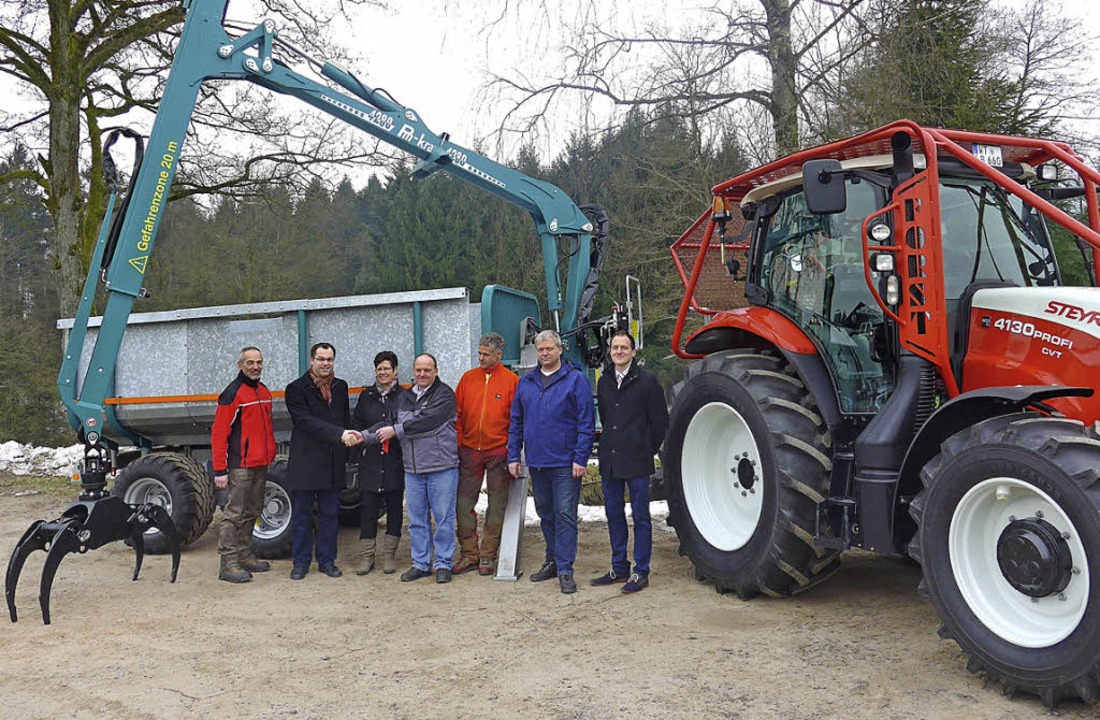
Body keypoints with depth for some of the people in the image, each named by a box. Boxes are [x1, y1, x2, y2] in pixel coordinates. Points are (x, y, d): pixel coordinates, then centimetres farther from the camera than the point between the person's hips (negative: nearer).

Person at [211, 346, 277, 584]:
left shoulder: (264, 391, 14)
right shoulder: (232, 393, -10)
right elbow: (219, 433, -12)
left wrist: (270, 454, 18)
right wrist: (220, 469, -16)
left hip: (261, 465, 8)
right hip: (240, 465, -8)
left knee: (252, 512, 15)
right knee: (234, 514, -5)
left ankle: (245, 556, 25)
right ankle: (228, 564, -2)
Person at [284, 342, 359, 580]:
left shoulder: (341, 387, 12)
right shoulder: (296, 389, -6)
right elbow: (307, 421, -18)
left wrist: (347, 445, 6)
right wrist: (340, 434, -26)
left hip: (333, 464, 4)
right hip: (305, 463, -4)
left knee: (329, 514, 10)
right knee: (301, 515, 5)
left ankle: (327, 560, 20)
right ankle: (301, 562, 16)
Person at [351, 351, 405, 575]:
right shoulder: (366, 396, 12)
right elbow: (358, 424, 16)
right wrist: (364, 438, -3)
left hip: (395, 461, -2)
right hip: (370, 462, 2)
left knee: (395, 507, 6)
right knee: (368, 507, 1)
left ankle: (389, 555, 16)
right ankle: (367, 556, 9)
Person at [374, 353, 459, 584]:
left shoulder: (444, 394, -6)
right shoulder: (404, 397, 15)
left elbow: (428, 421, -18)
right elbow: (390, 425, 15)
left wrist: (395, 430, -13)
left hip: (442, 467, -6)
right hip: (413, 469, 6)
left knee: (443, 518, 1)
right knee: (417, 519, 10)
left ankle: (443, 564, 11)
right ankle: (420, 564, 21)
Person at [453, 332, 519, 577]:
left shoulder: (512, 381, -1)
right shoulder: (468, 378, 7)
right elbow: (457, 414, 9)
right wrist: (457, 444, 1)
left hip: (498, 453, -3)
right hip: (469, 451, 3)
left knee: (497, 506, 5)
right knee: (463, 504, 2)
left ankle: (488, 556, 17)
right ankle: (469, 554, 14)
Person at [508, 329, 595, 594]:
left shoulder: (576, 379, -4)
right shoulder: (526, 382, 11)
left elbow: (586, 422, -7)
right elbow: (516, 421, 14)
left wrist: (580, 458, -13)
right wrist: (513, 455, 8)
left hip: (565, 463, -5)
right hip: (536, 462, 5)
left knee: (565, 515, -4)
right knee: (545, 514, 15)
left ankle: (565, 570, 1)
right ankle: (553, 560, 29)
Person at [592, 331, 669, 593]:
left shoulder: (646, 381, -6)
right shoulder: (604, 382, 11)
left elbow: (661, 421, -2)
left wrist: (647, 451, 3)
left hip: (637, 462, -6)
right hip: (609, 462, 6)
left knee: (640, 517, 1)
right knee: (614, 514, 12)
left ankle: (641, 572, 9)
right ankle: (619, 568, 23)